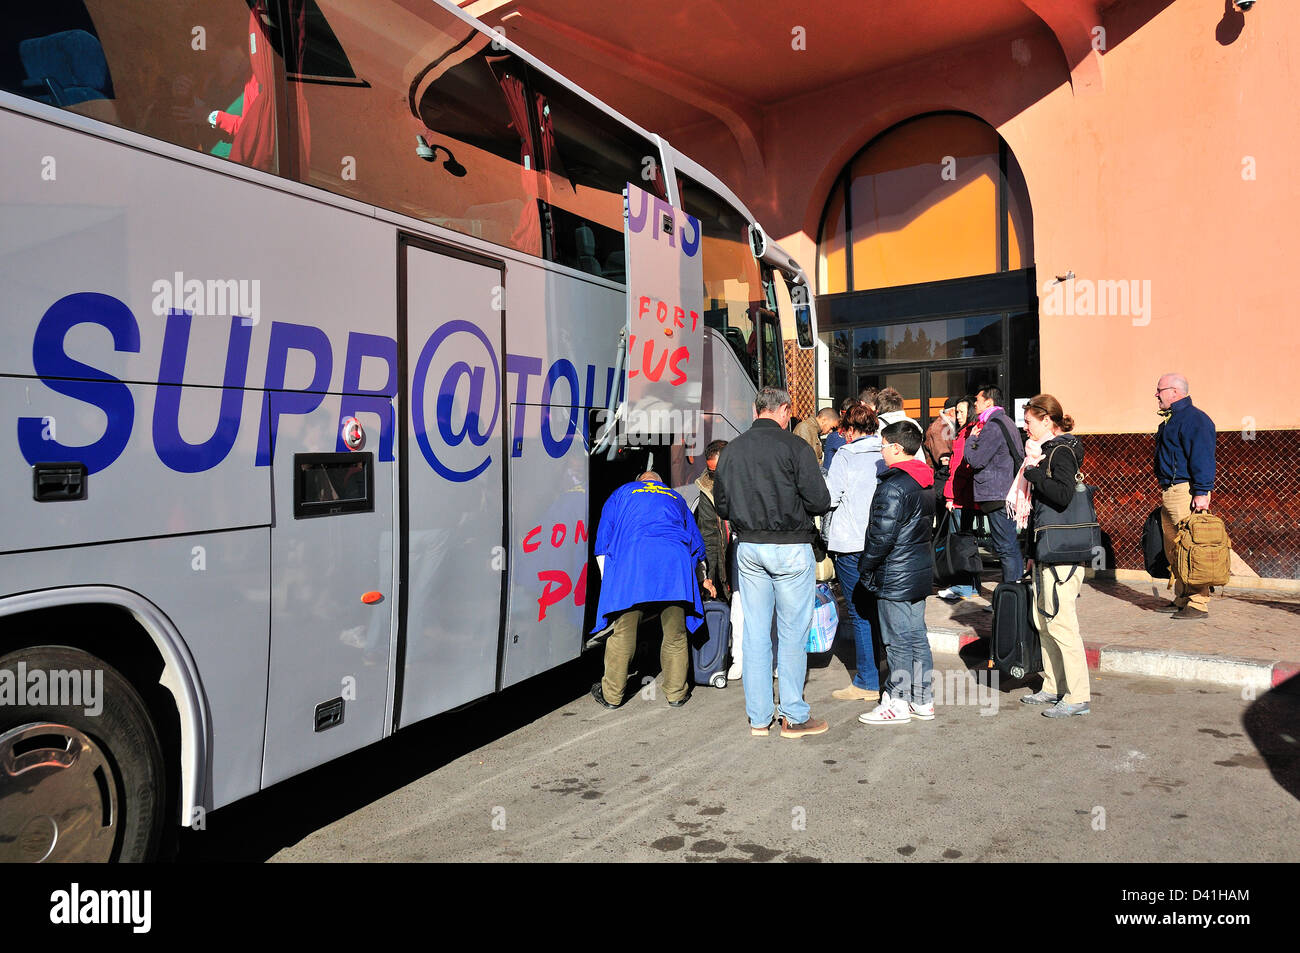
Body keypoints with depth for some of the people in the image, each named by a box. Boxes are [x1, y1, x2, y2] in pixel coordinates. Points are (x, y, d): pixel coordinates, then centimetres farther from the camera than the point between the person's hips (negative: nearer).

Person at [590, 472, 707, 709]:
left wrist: (608, 582, 23)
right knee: (675, 634, 11)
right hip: (675, 559, 2)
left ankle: (612, 694, 12)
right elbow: (697, 545, 35)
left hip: (630, 558, -2)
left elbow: (602, 545, 20)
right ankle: (676, 692, 19)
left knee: (622, 632, 3)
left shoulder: (621, 493, 27)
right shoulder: (675, 498, 33)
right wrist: (697, 582, 47)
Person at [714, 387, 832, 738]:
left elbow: (722, 504, 10)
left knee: (755, 632, 10)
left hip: (748, 548, 5)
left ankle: (758, 717, 18)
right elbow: (820, 501, -12)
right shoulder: (794, 446, -10)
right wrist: (794, 508, 8)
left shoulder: (732, 449, 5)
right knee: (792, 632, 5)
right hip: (790, 548, -5)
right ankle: (794, 717, 12)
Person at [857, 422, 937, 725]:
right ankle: (923, 701, 23)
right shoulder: (925, 483, 10)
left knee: (898, 640, 0)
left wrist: (866, 566, -8)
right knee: (918, 637, 15)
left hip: (895, 576, -9)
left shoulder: (893, 486, -19)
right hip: (921, 571, 9)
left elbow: (882, 535, -21)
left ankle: (898, 704, 10)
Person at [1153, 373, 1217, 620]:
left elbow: (1202, 458, -18)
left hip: (1186, 492, -10)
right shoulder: (1170, 419, 20)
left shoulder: (1194, 418, -11)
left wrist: (1202, 492, -22)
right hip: (1169, 493, 10)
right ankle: (1181, 599, 22)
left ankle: (1198, 604, -5)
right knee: (1173, 550, 13)